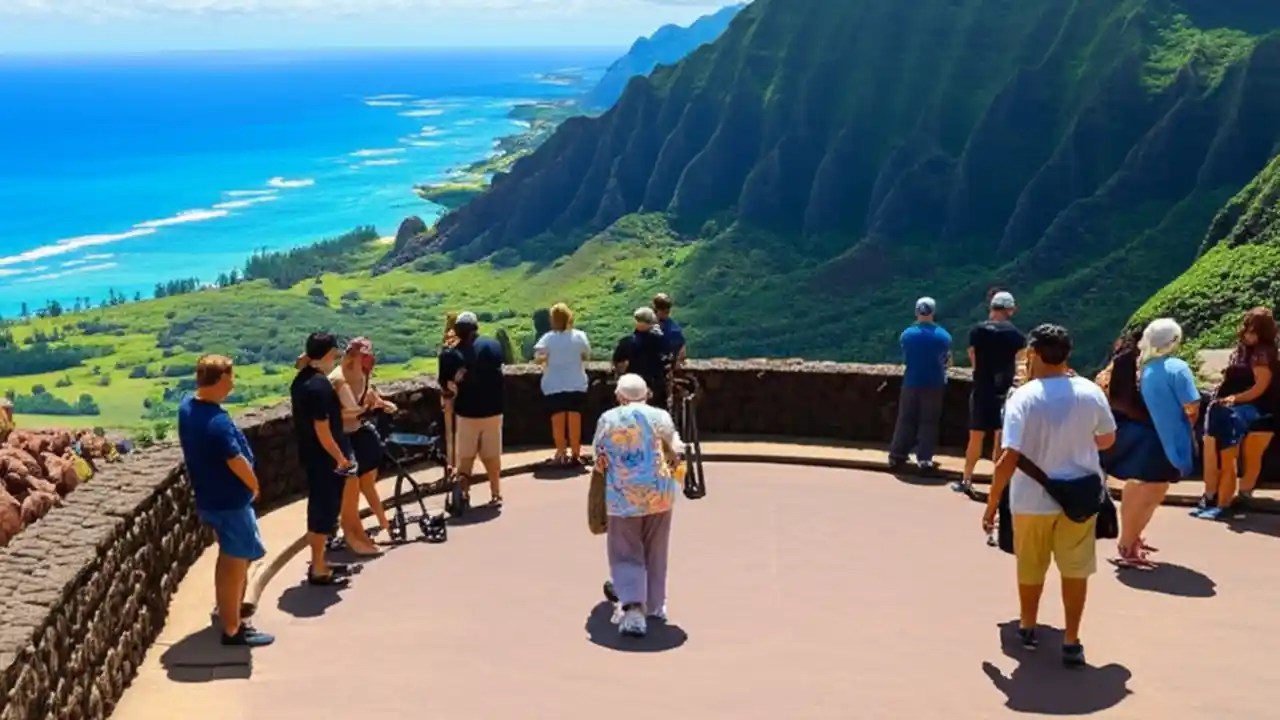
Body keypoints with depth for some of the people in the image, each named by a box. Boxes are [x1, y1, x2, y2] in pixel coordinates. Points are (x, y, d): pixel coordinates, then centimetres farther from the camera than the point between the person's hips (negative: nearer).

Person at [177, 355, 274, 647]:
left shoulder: (188, 407, -1)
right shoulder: (217, 421, -30)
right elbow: (236, 461, -25)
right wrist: (254, 486, -8)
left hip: (209, 496, 10)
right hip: (229, 500, -10)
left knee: (230, 556, 27)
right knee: (236, 562, 1)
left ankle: (228, 607, 44)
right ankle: (233, 630, 10)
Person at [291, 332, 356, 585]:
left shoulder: (301, 379, 7)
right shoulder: (320, 385, -23)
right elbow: (322, 430, -24)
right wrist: (341, 457, -17)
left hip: (309, 454, 10)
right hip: (324, 458, -10)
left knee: (318, 506, 19)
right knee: (326, 509, 0)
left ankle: (319, 562, 30)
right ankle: (318, 570, 8)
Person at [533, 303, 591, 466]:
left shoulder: (548, 338, -10)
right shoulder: (579, 336, -4)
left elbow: (537, 359, -15)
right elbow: (587, 356, 7)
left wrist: (546, 358, 5)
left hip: (554, 386, -1)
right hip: (577, 385, 1)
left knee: (558, 420, 4)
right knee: (575, 420, 7)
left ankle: (561, 455, 4)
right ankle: (575, 455, 9)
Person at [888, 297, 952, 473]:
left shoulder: (907, 334, -4)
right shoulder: (943, 336, -4)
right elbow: (947, 361, 8)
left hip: (911, 383, 1)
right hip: (934, 385, -1)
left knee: (906, 420, 9)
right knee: (928, 422, 5)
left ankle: (897, 455, 11)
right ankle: (925, 459, 3)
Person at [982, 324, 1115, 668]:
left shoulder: (1023, 396, -18)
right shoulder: (1091, 392, -8)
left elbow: (1009, 458, -21)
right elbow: (1107, 440, 7)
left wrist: (992, 505, -13)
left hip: (1033, 498, -1)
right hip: (1079, 494, 2)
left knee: (1030, 567, 18)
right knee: (1075, 568, 12)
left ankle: (1027, 627, 36)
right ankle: (1071, 642, 13)